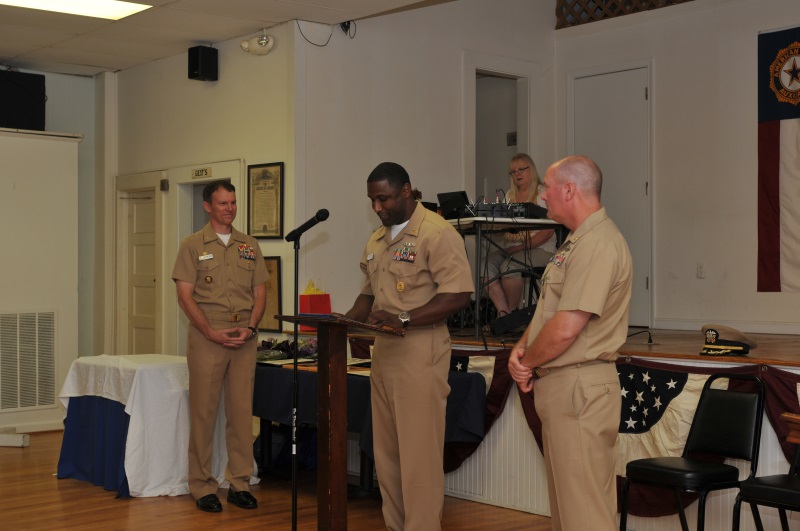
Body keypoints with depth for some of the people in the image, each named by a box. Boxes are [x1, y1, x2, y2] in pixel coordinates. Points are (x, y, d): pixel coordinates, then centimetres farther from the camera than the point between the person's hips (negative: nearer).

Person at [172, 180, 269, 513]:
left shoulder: (250, 246, 12)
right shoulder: (193, 245, 1)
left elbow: (260, 292, 10)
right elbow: (185, 295, -4)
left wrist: (250, 328, -6)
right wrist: (212, 333, -14)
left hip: (245, 340, 3)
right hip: (206, 338, -3)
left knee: (242, 411, 5)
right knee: (203, 412, 0)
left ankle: (240, 483, 14)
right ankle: (203, 487, 8)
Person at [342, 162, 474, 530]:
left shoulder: (437, 233, -10)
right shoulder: (376, 242, 16)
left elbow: (458, 295, -17)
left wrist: (403, 319, -23)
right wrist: (345, 322, 4)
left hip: (421, 352, -8)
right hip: (383, 351, 8)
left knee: (419, 454, -4)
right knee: (386, 453, 12)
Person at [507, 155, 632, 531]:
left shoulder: (598, 244, -18)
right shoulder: (576, 242, 17)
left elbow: (565, 329, -24)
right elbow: (547, 311, 21)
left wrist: (526, 362, -7)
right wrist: (521, 349, 3)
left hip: (579, 387, -11)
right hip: (561, 387, 11)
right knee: (565, 500, 18)